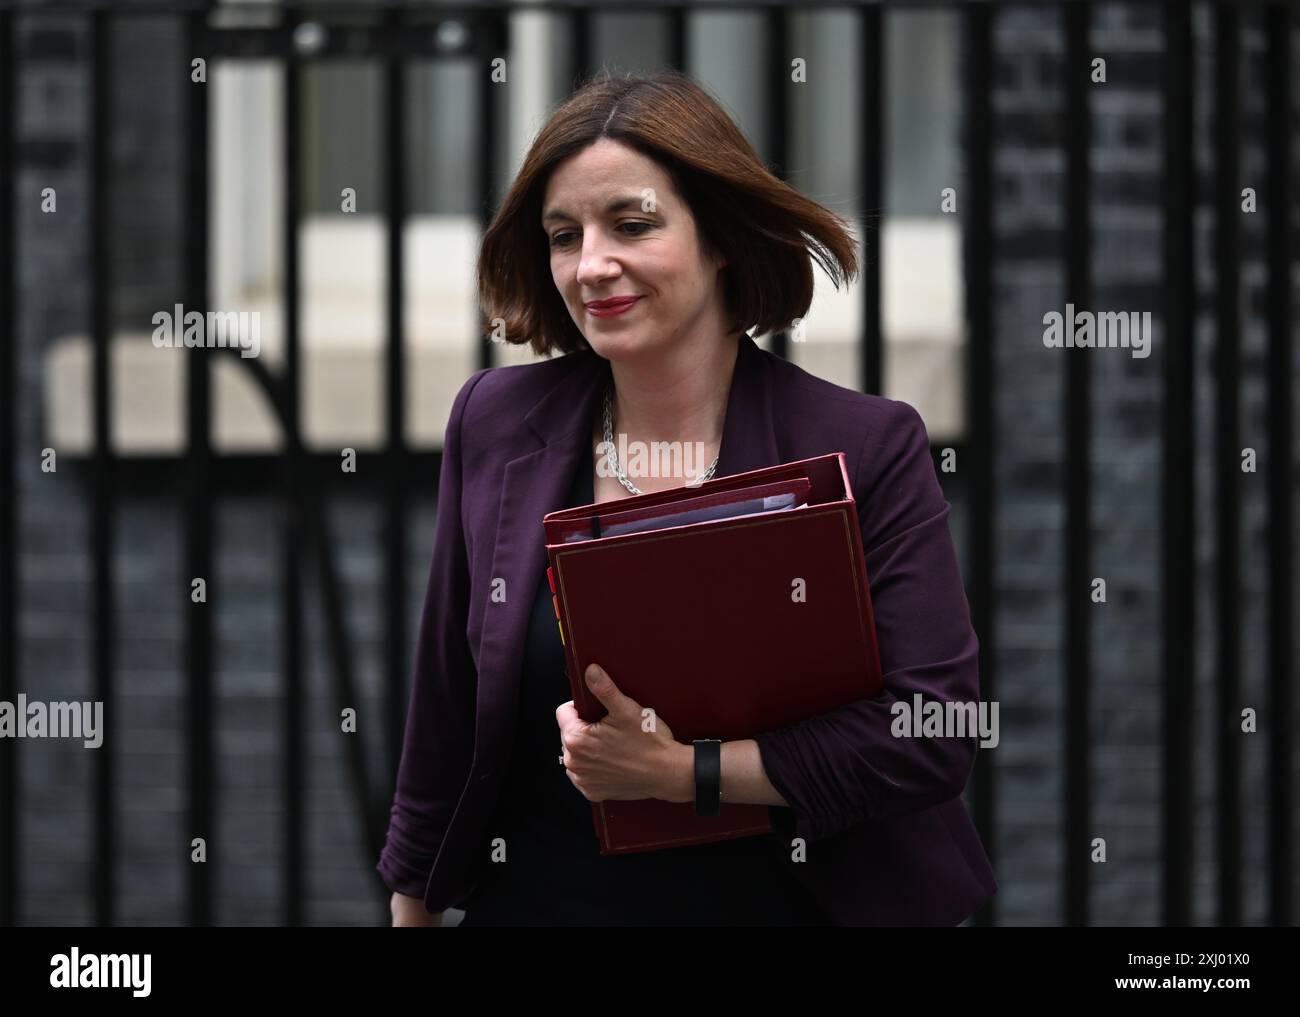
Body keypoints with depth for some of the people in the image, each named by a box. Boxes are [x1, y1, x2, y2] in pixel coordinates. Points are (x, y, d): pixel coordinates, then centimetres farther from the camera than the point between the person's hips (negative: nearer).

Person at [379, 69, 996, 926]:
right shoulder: (496, 422, -2)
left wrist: (678, 769, -22)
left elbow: (933, 737, -18)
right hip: (538, 900, 2)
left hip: (783, 903, -2)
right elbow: (446, 713, 5)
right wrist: (411, 909, 8)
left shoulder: (869, 448, -11)